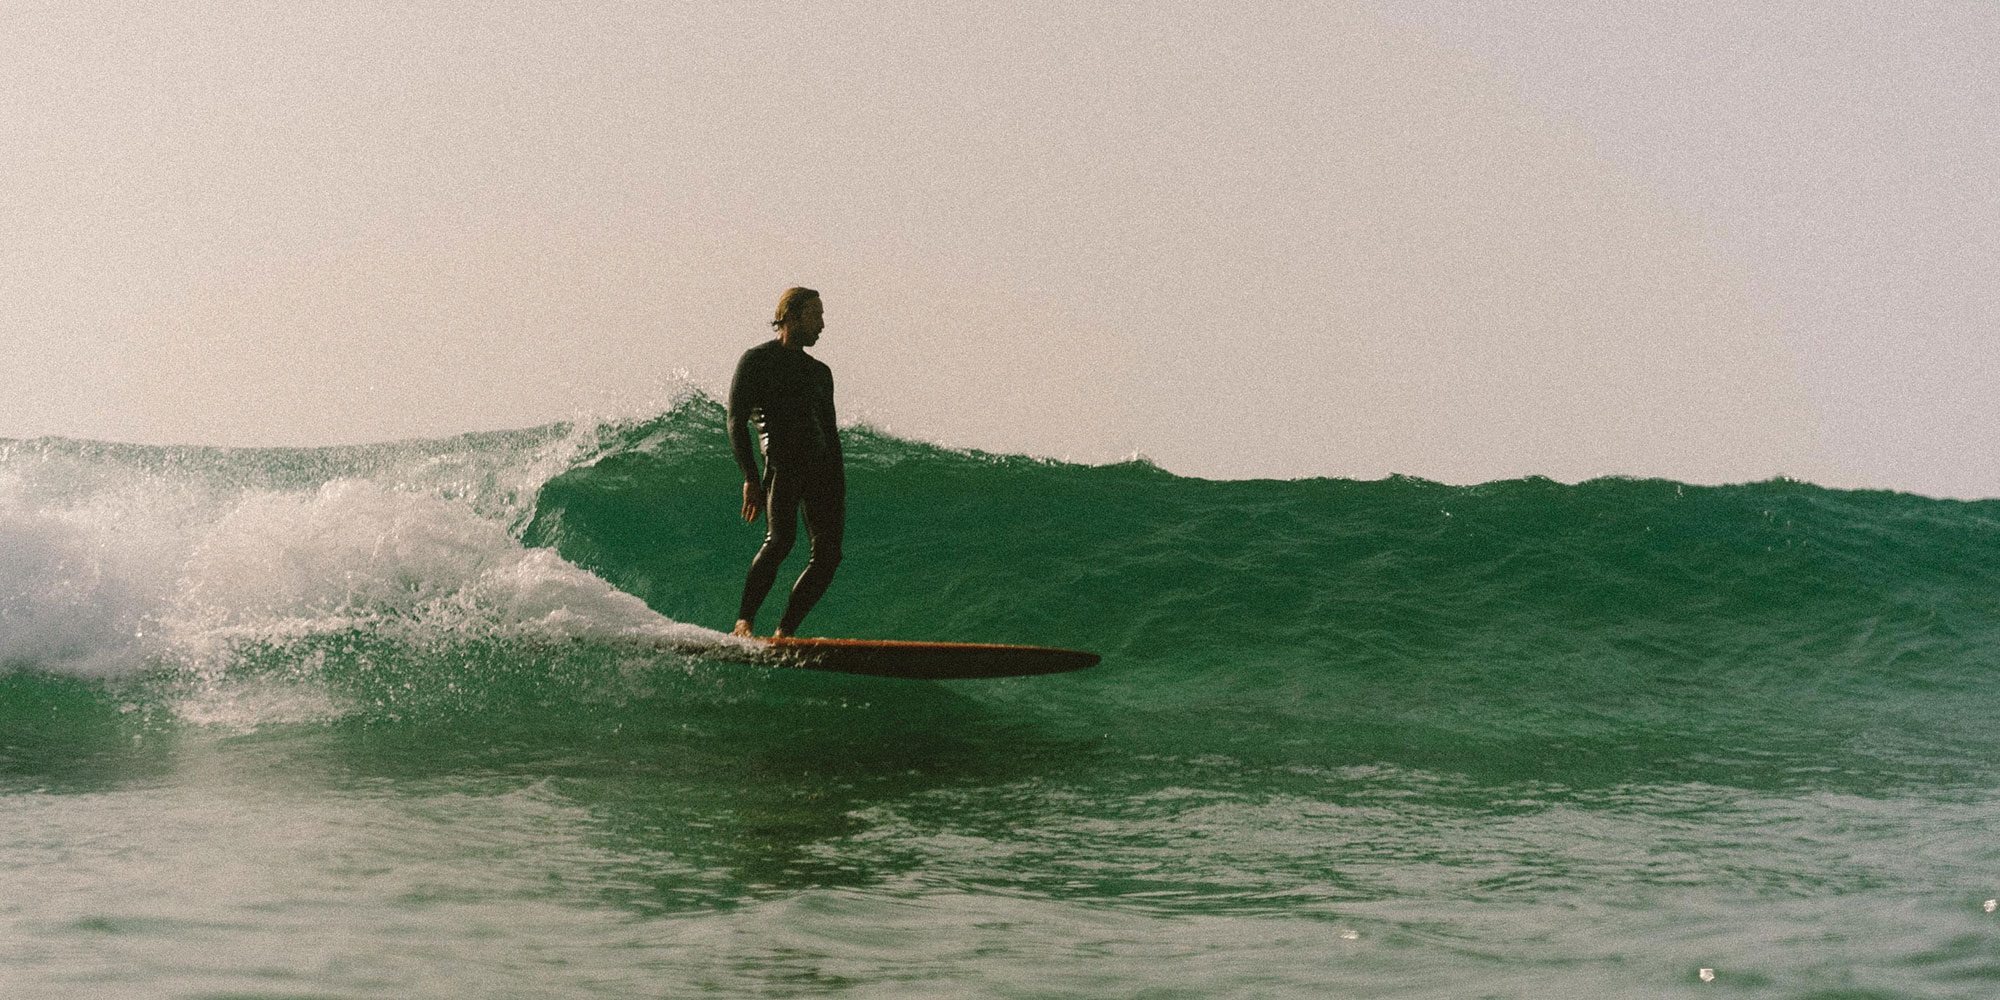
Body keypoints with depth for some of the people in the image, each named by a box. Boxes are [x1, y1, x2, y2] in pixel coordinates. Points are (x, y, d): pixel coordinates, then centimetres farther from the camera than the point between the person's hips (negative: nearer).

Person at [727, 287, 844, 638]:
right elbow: (737, 422, -2)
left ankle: (784, 633, -5)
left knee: (828, 553, -9)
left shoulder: (820, 372, 25)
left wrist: (838, 492, 16)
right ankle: (744, 623, -19)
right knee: (781, 539, -26)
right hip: (782, 461, -6)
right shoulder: (756, 361, 6)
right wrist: (751, 478, -13)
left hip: (822, 466, 6)